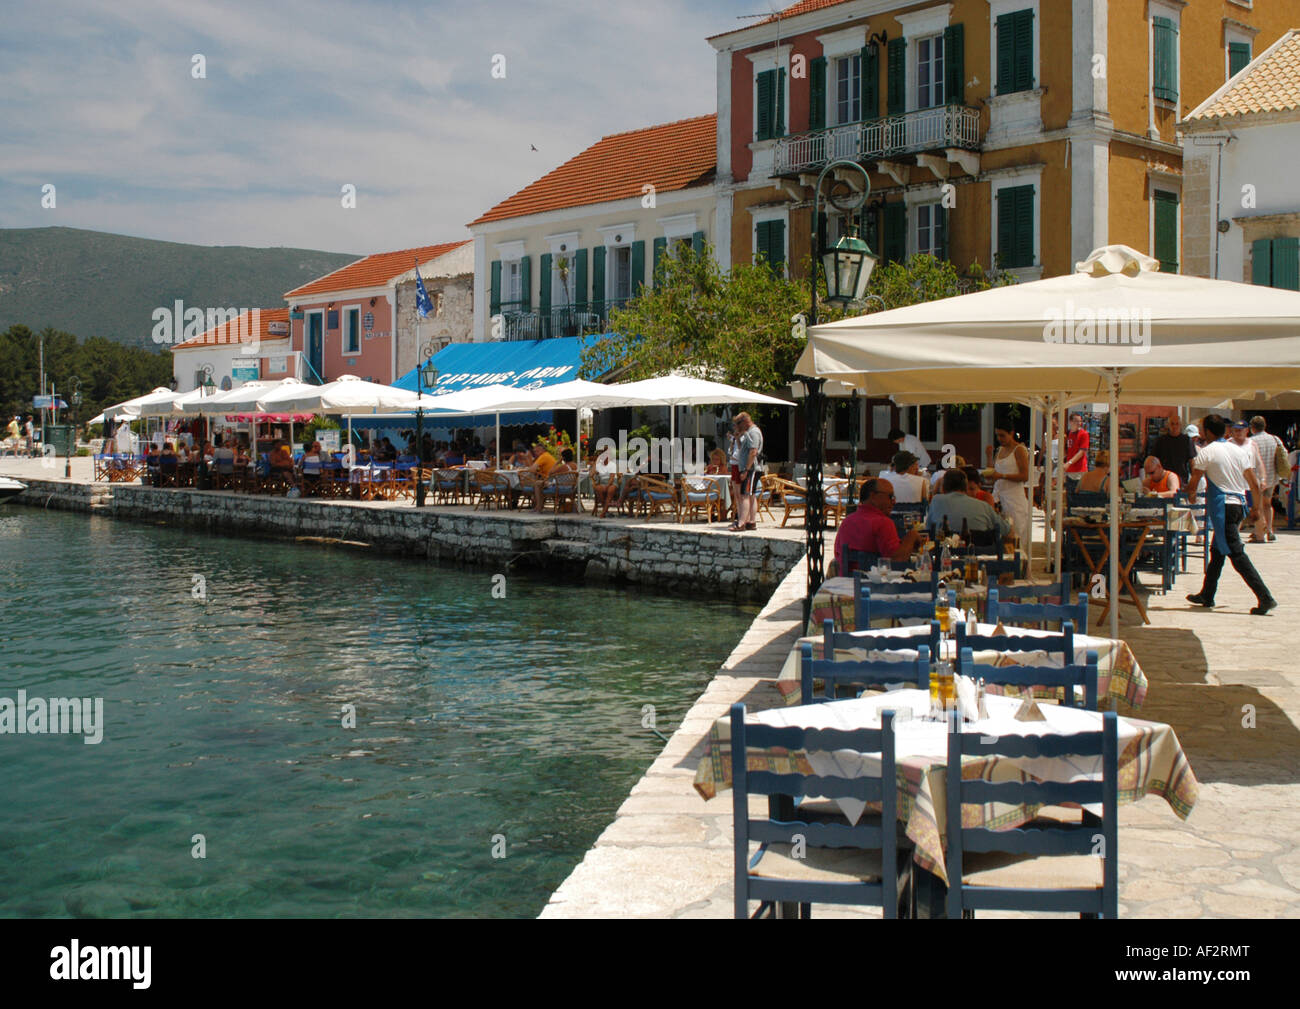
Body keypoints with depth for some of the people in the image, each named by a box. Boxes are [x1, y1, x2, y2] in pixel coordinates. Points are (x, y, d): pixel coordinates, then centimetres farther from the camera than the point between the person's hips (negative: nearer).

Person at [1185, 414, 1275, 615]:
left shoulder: (1206, 452, -6)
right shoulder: (1239, 451, 11)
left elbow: (1193, 484, -4)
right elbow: (1254, 483, 9)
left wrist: (1191, 497, 17)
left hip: (1222, 506, -8)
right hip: (1239, 504, 8)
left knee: (1236, 553, -10)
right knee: (1217, 550, 19)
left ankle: (1265, 597, -18)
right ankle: (1206, 595, 29)